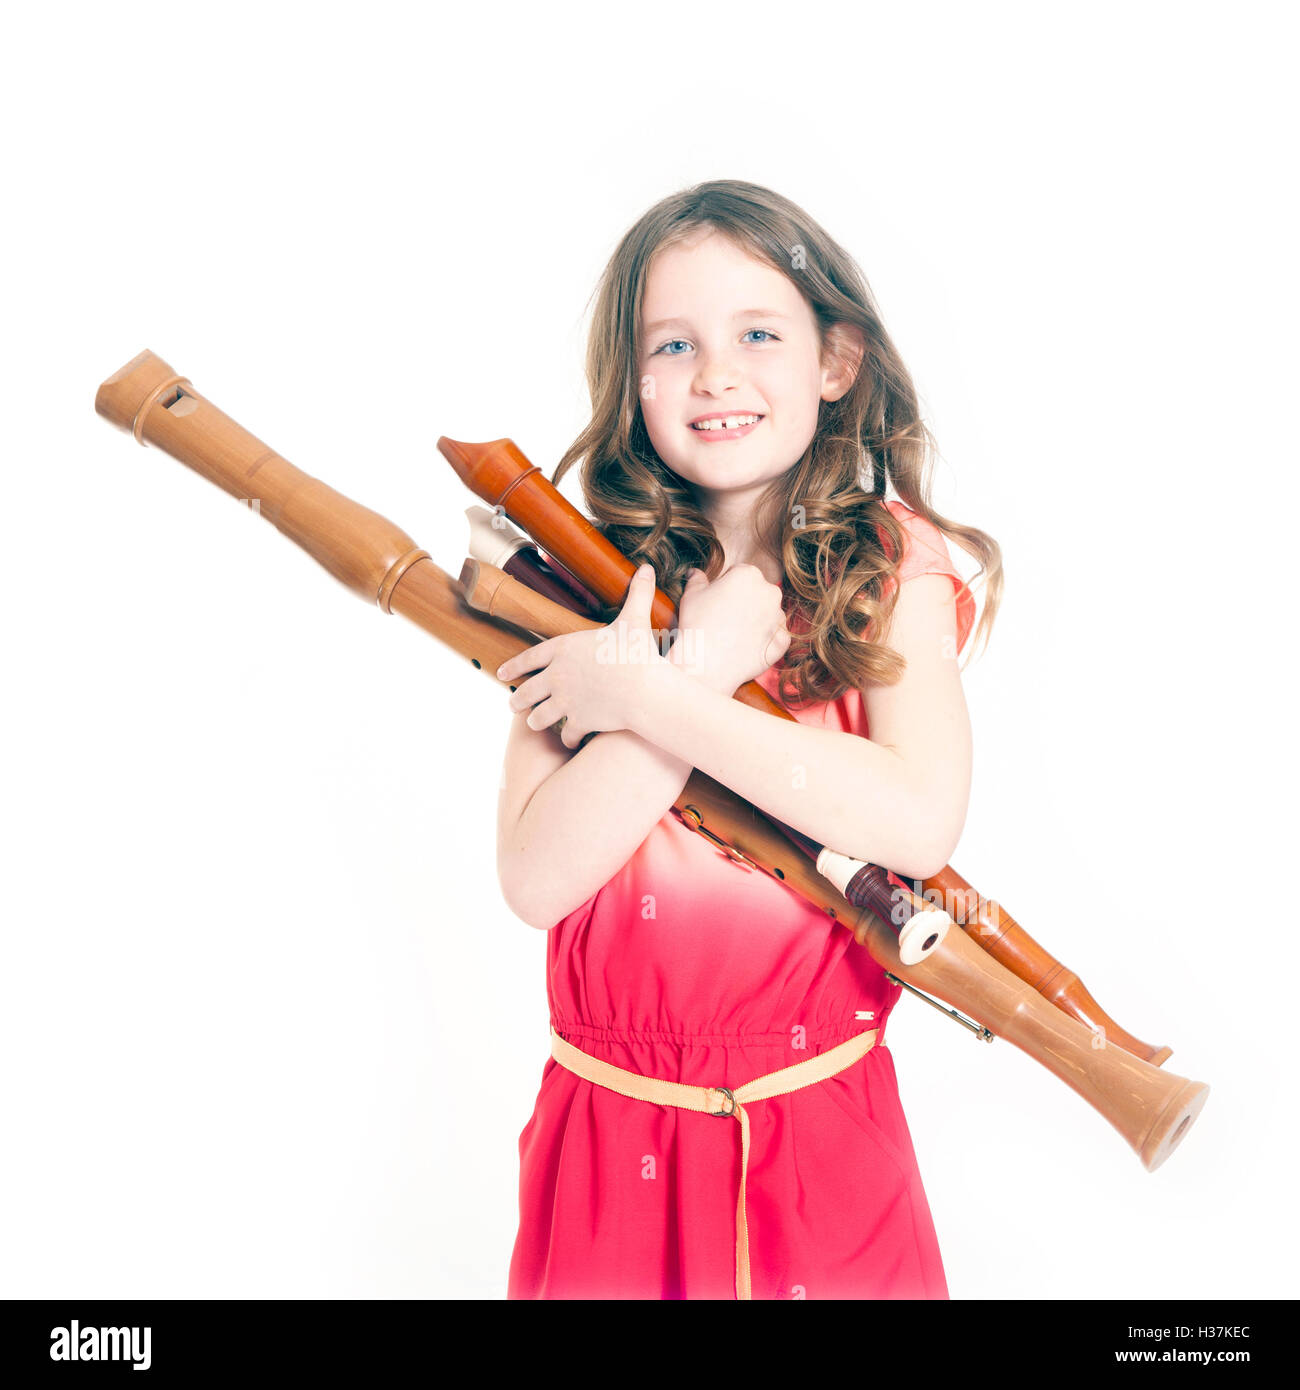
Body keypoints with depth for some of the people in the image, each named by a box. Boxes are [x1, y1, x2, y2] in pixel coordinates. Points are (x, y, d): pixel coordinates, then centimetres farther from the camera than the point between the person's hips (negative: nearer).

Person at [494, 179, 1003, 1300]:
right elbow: (535, 878, -15)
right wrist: (706, 664, -21)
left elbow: (920, 822, -24)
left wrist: (642, 694, -22)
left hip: (820, 1132, -1)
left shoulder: (896, 567, -6)